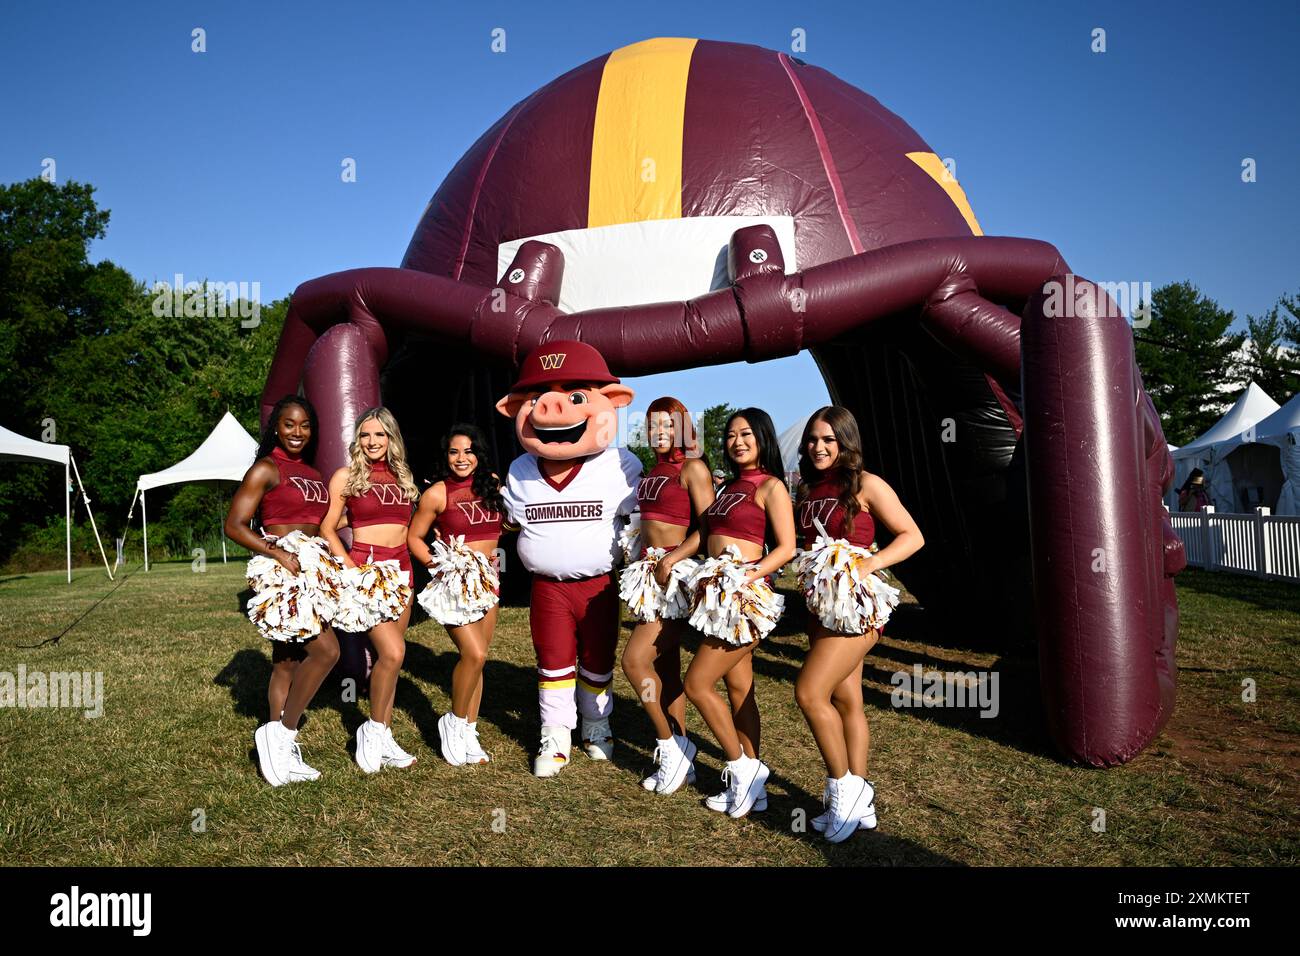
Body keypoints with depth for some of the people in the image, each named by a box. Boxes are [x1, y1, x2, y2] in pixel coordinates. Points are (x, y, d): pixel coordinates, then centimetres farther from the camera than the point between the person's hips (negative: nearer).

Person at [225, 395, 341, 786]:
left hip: (311, 569, 8)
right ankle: (281, 734, -4)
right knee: (326, 651, -16)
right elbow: (234, 525, -11)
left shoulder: (312, 474, 17)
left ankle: (282, 752, 15)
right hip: (282, 570, -7)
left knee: (287, 663, 10)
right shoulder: (266, 469, -5)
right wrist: (279, 553, -20)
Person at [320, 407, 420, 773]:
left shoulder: (402, 477, 14)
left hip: (401, 569, 6)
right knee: (392, 651, -18)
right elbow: (327, 528, -2)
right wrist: (350, 567, -12)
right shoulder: (346, 476, 0)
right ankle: (374, 729, 2)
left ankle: (384, 737, 16)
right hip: (365, 568, -5)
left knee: (391, 656, 7)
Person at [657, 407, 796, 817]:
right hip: (719, 595, 8)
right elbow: (704, 532, 19)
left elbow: (787, 547, -12)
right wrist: (672, 557, 6)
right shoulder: (729, 486, 18)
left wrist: (750, 574, -22)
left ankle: (741, 768, 8)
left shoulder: (771, 486, -6)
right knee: (738, 688, 11)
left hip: (745, 596, -8)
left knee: (696, 683, -7)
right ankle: (751, 785, 19)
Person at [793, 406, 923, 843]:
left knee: (809, 692, -15)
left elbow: (912, 536, -8)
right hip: (820, 604, 7)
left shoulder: (866, 485, -8)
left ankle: (843, 787, 2)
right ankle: (860, 804, 20)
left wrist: (869, 564, -19)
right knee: (845, 699, 11)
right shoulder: (807, 491, 11)